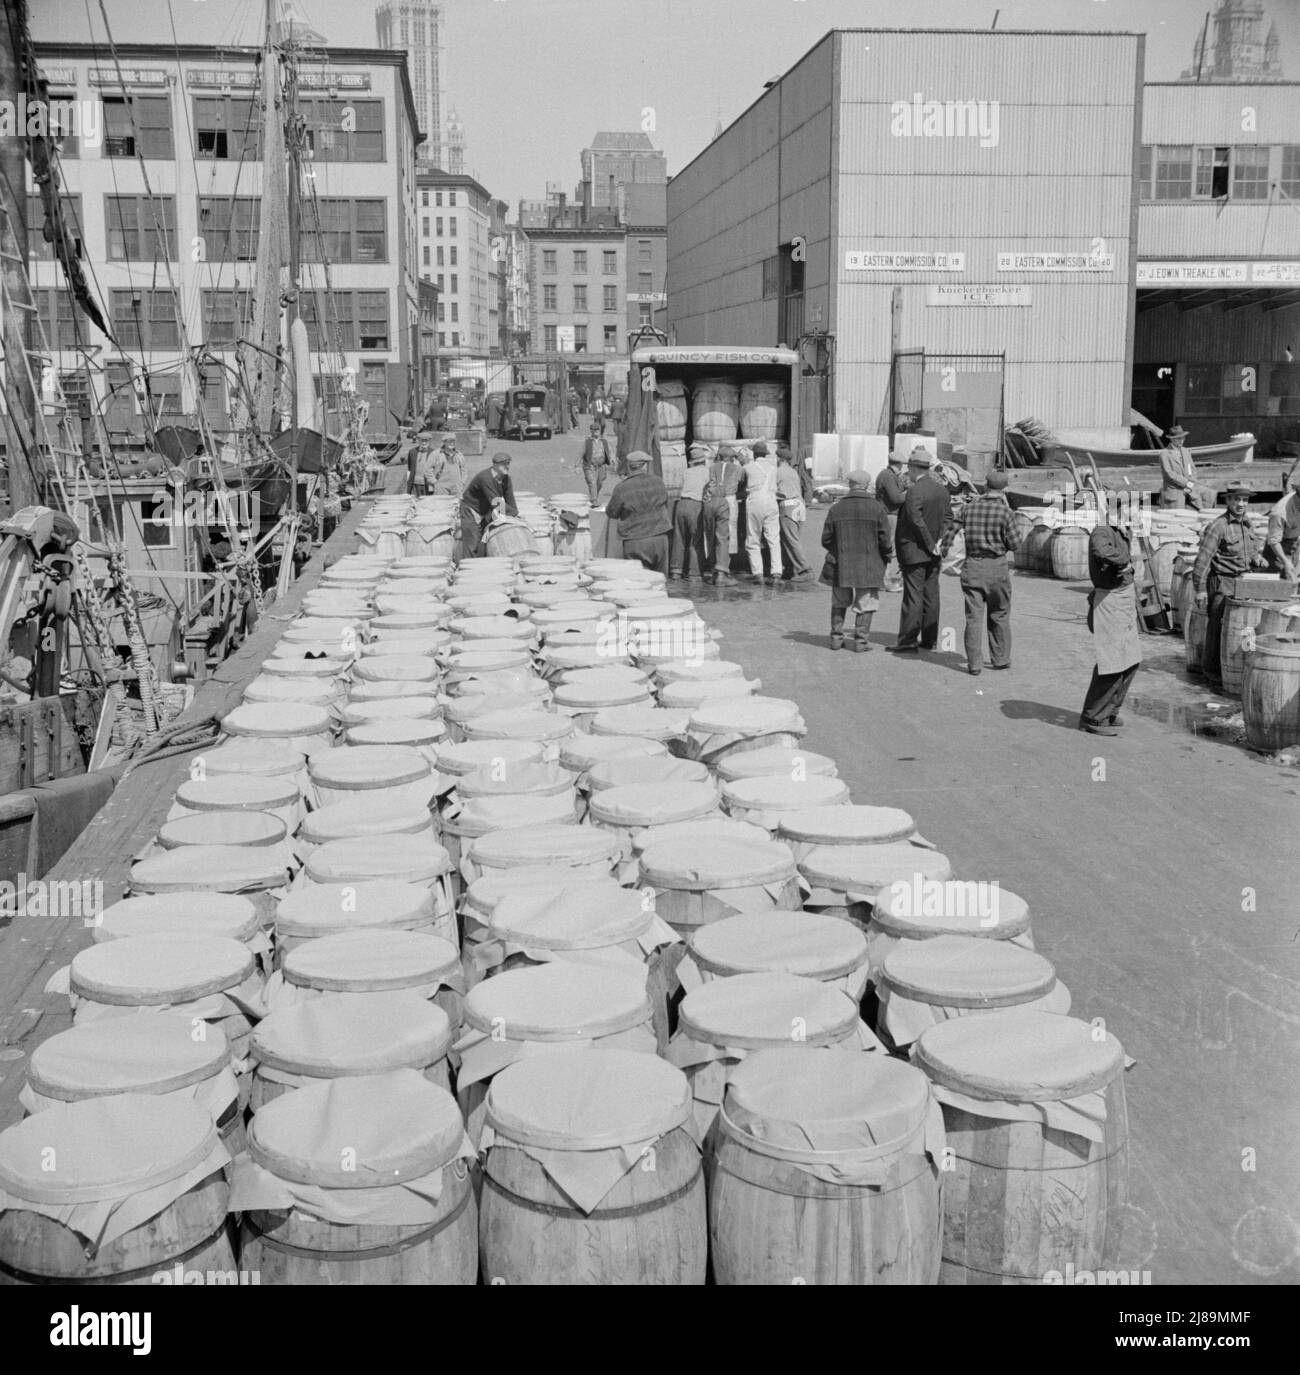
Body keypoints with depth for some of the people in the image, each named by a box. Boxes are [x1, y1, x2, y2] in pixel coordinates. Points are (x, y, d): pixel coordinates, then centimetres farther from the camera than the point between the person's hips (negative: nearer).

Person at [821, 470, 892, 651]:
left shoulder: (836, 509, -2)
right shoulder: (877, 509, -7)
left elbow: (826, 539, 2)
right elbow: (884, 539, -7)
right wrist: (888, 555, 12)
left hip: (841, 564, 2)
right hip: (868, 565, -2)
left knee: (839, 603, 16)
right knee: (865, 604, 7)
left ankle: (836, 638, 17)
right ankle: (860, 640, 5)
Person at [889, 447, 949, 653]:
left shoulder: (914, 491, -17)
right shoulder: (942, 489, 8)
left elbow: (916, 521, -23)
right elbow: (947, 518, 10)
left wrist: (931, 544, -16)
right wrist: (939, 542, 6)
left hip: (914, 551, -7)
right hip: (932, 553, 8)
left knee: (913, 595, -5)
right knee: (931, 594, 12)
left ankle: (908, 642, -2)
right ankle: (929, 639, 18)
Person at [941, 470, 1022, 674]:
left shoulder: (968, 508, 2)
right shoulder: (1003, 511, -8)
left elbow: (950, 533, 2)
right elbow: (1015, 544, -6)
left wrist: (943, 551, 15)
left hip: (972, 567, 2)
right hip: (996, 567, -2)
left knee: (973, 617, 3)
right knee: (999, 616, 13)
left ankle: (974, 663, 1)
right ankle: (1000, 659, 21)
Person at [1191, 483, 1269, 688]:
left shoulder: (1246, 524, 11)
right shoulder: (1217, 527, -13)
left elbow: (1252, 549, 29)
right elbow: (1202, 559, -17)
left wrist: (1257, 558, 5)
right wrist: (1200, 589, -20)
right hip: (1221, 584, -7)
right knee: (1217, 628, -4)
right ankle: (1211, 672, 6)